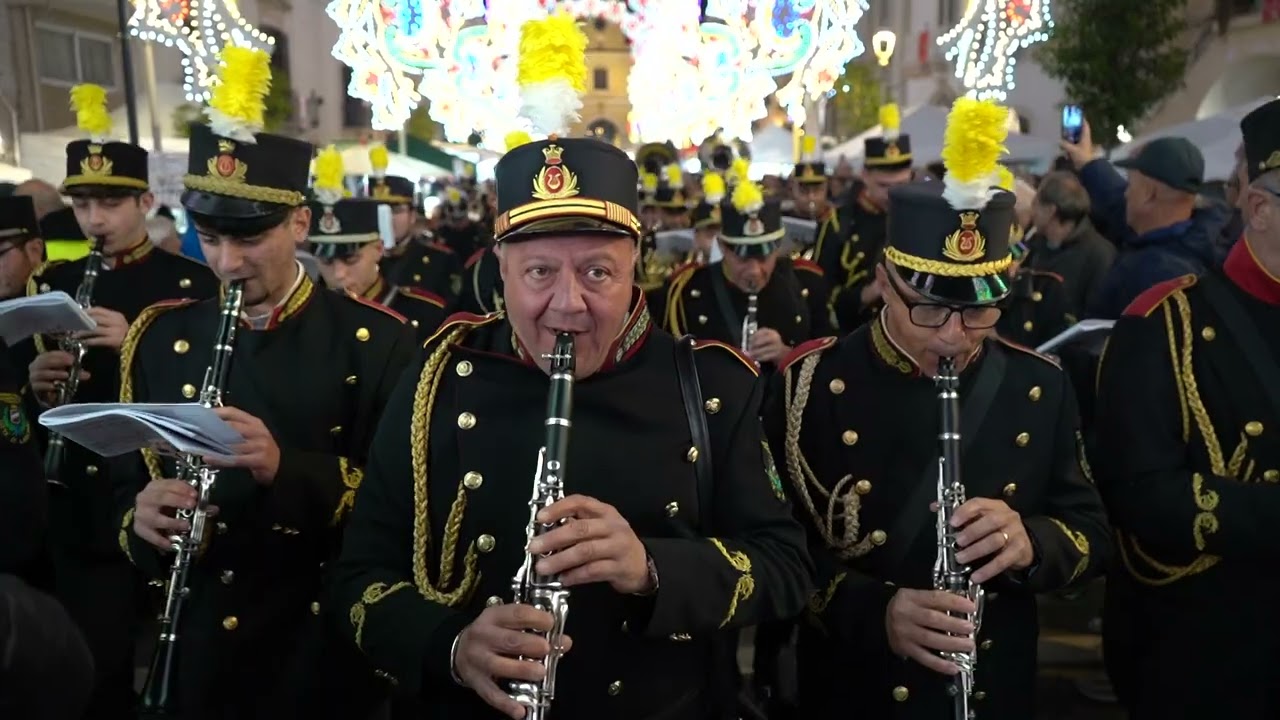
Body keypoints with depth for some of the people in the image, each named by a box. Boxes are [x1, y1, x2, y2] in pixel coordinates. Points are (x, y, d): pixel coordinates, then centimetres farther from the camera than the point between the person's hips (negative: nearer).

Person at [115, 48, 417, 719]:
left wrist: (288, 468, -28)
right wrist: (141, 521, -15)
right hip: (194, 649, 4)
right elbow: (128, 485, 8)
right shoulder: (159, 337, 3)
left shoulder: (374, 340, -10)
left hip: (327, 656, -3)